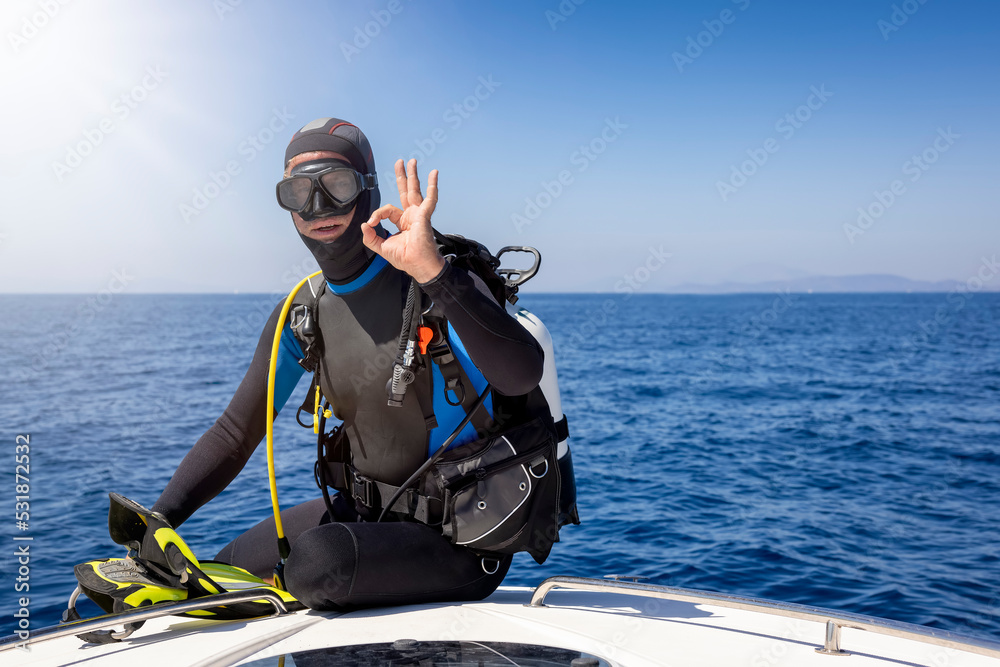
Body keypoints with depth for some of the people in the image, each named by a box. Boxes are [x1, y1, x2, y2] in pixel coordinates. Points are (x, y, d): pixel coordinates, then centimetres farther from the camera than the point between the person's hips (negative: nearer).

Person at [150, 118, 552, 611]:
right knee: (225, 570, 12)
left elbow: (522, 374, -37)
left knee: (317, 562, -30)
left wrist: (434, 271, -48)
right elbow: (235, 433, 4)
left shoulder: (433, 284, -19)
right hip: (368, 513, 7)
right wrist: (157, 521, -9)